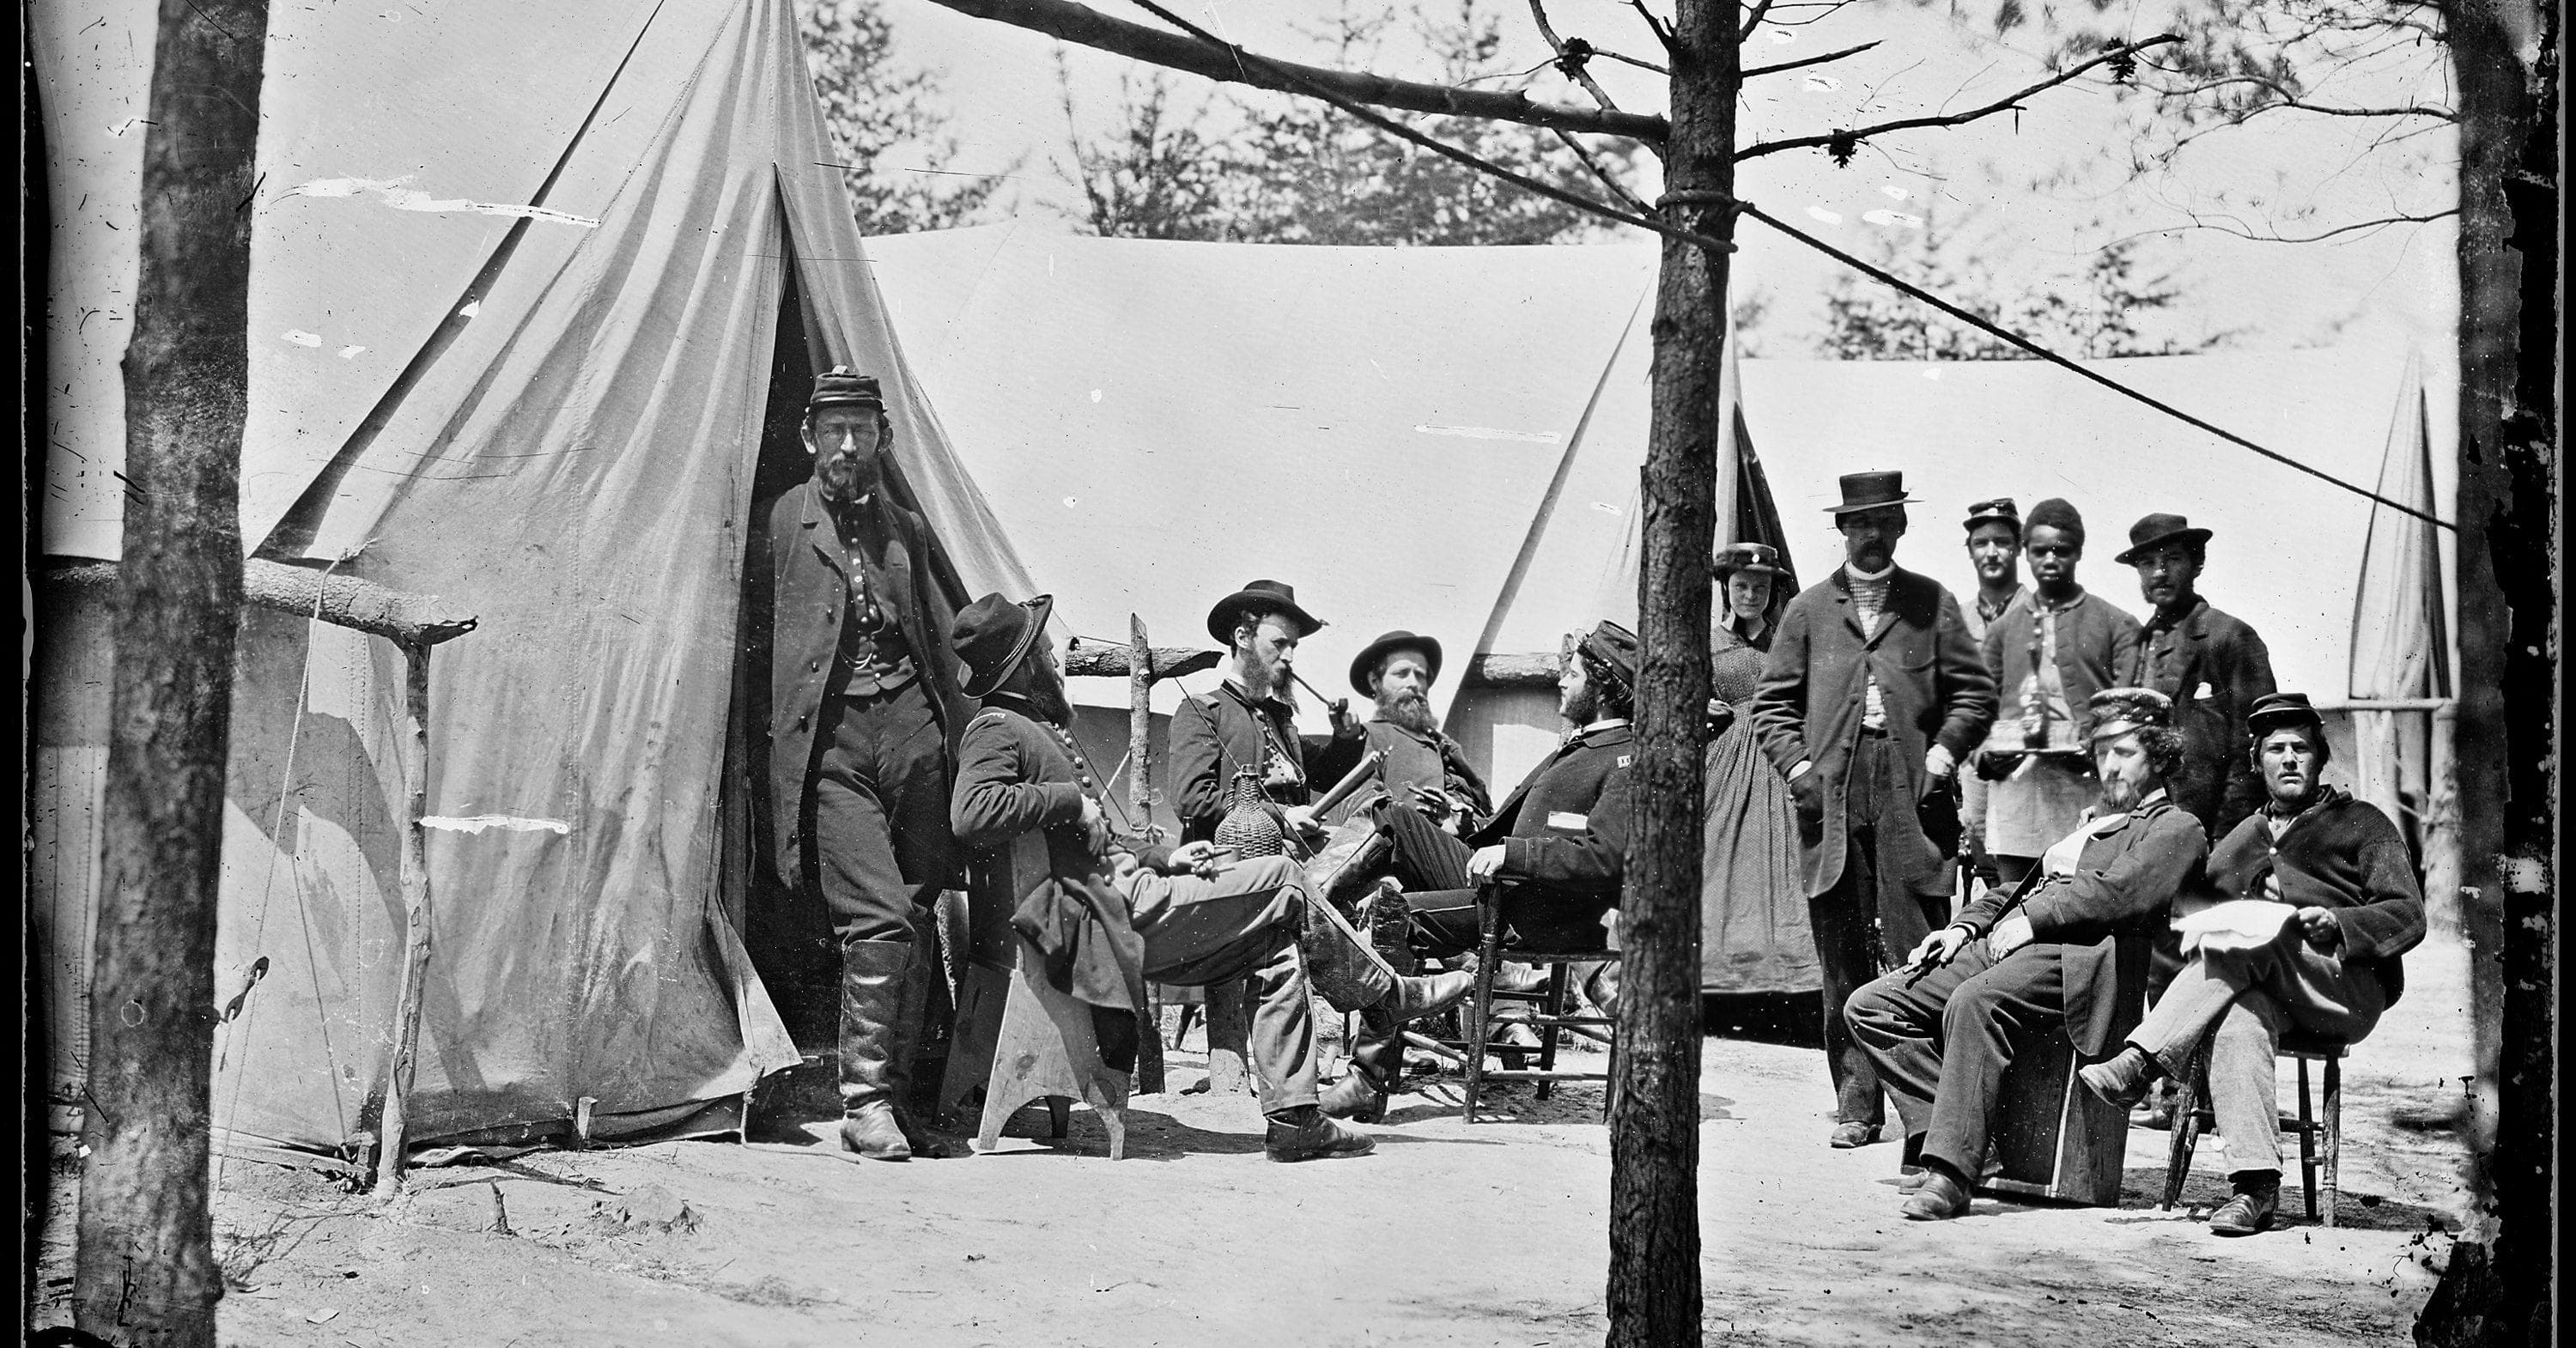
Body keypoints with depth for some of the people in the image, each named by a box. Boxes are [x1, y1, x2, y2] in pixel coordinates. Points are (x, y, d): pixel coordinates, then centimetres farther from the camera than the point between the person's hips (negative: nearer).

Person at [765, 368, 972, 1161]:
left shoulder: (906, 531, 17)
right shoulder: (784, 520, 5)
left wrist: (968, 737, 15)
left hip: (911, 730, 5)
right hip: (831, 742, -4)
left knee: (916, 924, 4)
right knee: (880, 917, -15)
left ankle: (896, 1097, 12)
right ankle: (865, 1102, -7)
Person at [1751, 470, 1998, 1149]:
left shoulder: (1931, 603, 12)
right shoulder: (1809, 609, 15)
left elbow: (1974, 690, 11)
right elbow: (1774, 702, 14)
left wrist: (1945, 748, -5)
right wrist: (1794, 762, -2)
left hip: (1910, 795, -1)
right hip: (1831, 798, 1)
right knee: (1843, 960, 2)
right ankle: (1856, 1106, 6)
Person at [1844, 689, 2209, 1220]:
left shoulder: (2177, 828, 9)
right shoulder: (2090, 822, 36)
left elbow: (2121, 891, -9)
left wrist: (2031, 919, -13)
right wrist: (1967, 926, 11)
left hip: (2077, 953, -9)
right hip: (2005, 940, 9)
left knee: (1974, 1002, -39)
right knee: (1871, 1007, -8)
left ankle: (1950, 1171, -41)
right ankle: (1932, 1136, -14)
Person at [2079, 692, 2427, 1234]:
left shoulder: (2362, 823, 15)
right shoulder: (2240, 840, 29)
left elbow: (2408, 916, 4)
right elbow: (2202, 904, 16)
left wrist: (2337, 923, -14)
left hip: (2350, 987, -3)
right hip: (2261, 983, 3)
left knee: (2258, 932, -33)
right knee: (2240, 1019, -35)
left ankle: (2139, 1064, -42)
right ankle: (2255, 1186, -45)